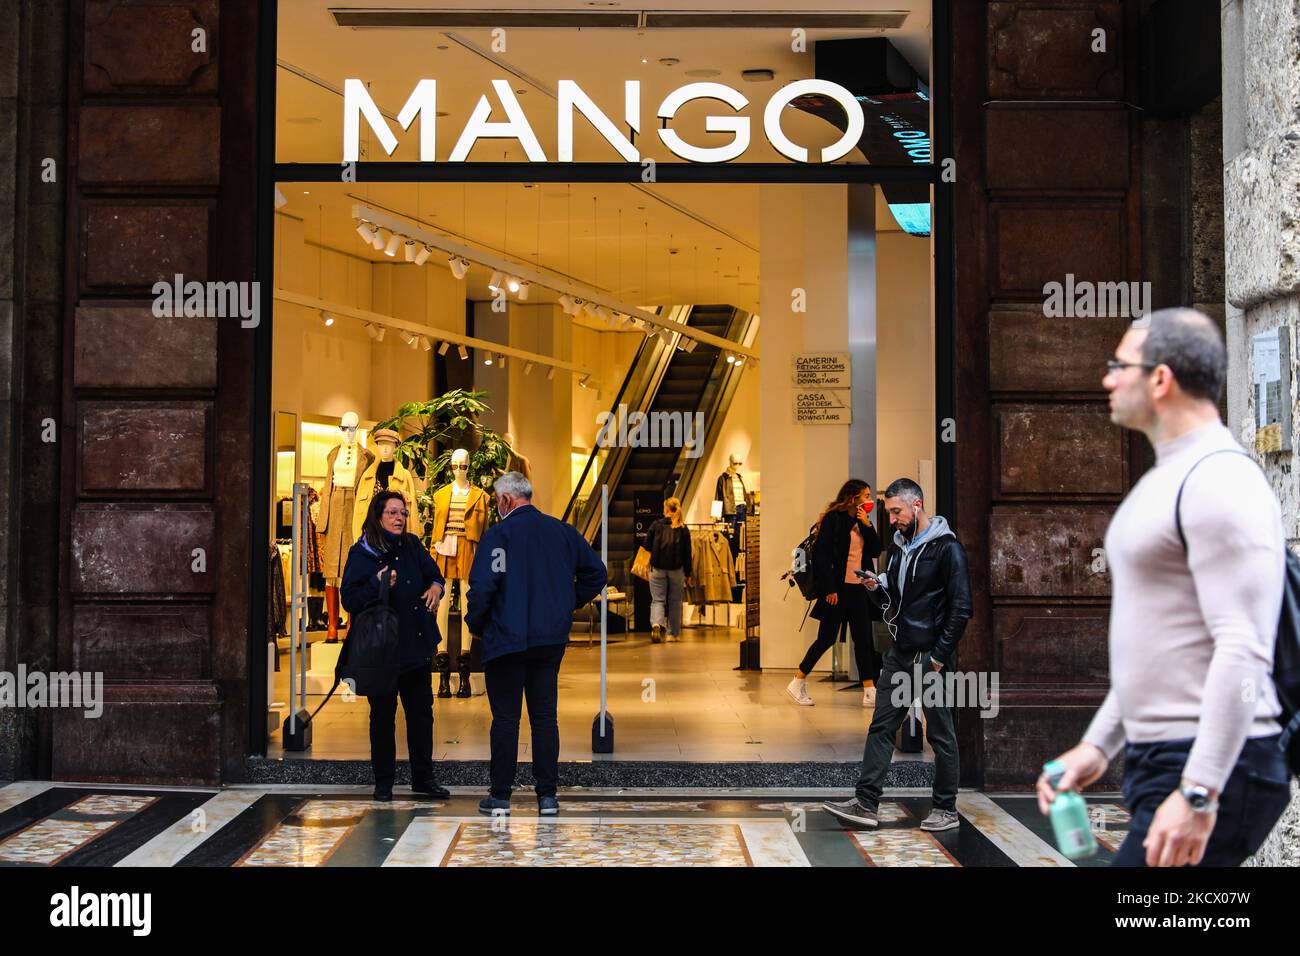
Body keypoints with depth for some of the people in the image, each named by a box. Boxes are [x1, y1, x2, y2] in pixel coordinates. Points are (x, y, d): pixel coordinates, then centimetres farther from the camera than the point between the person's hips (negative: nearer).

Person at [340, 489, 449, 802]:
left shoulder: (412, 546, 6)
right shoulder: (361, 554, -9)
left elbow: (433, 573, 21)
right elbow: (350, 600, -14)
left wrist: (436, 586, 0)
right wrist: (376, 585, -29)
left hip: (417, 645, 5)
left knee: (422, 712, 11)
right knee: (383, 717, 3)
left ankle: (423, 778, 21)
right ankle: (383, 782, 13)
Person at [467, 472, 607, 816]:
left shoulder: (499, 534, -10)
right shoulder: (563, 532, 6)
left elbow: (483, 585, -18)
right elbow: (596, 573, 11)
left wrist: (476, 623, -3)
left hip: (506, 639, -4)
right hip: (552, 640, 5)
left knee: (506, 718, 3)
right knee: (545, 716, 9)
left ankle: (500, 795, 8)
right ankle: (548, 795, 11)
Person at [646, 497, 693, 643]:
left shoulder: (656, 525, -3)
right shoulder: (683, 529, -2)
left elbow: (647, 547, 2)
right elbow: (687, 553, 0)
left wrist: (650, 564, 19)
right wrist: (687, 573, 7)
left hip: (657, 569, -1)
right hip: (676, 570, 1)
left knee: (657, 599, 2)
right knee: (675, 602, 11)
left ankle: (656, 625, -24)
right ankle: (674, 634, 16)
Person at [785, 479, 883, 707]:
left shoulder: (861, 520, 12)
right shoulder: (834, 519, -9)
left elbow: (875, 550, 7)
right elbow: (821, 555, -13)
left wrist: (867, 525, -5)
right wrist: (829, 589, -16)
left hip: (858, 589, 7)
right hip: (838, 589, -7)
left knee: (864, 640, 4)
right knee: (827, 638, -1)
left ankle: (870, 692, 6)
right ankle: (798, 683, 13)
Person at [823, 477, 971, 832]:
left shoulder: (946, 547, -12)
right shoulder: (899, 544, 12)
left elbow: (961, 609, -16)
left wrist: (938, 656, -17)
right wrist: (876, 588, -1)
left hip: (930, 657, -8)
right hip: (898, 653, 8)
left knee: (940, 734, 4)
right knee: (881, 726, 5)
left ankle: (946, 809, 14)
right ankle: (866, 803, 7)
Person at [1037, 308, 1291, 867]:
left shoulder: (1219, 481, -15)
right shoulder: (1166, 480, 18)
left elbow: (1243, 652, -22)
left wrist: (1199, 793, -26)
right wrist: (1098, 743, 20)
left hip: (1214, 771, -10)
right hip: (1158, 760, 10)